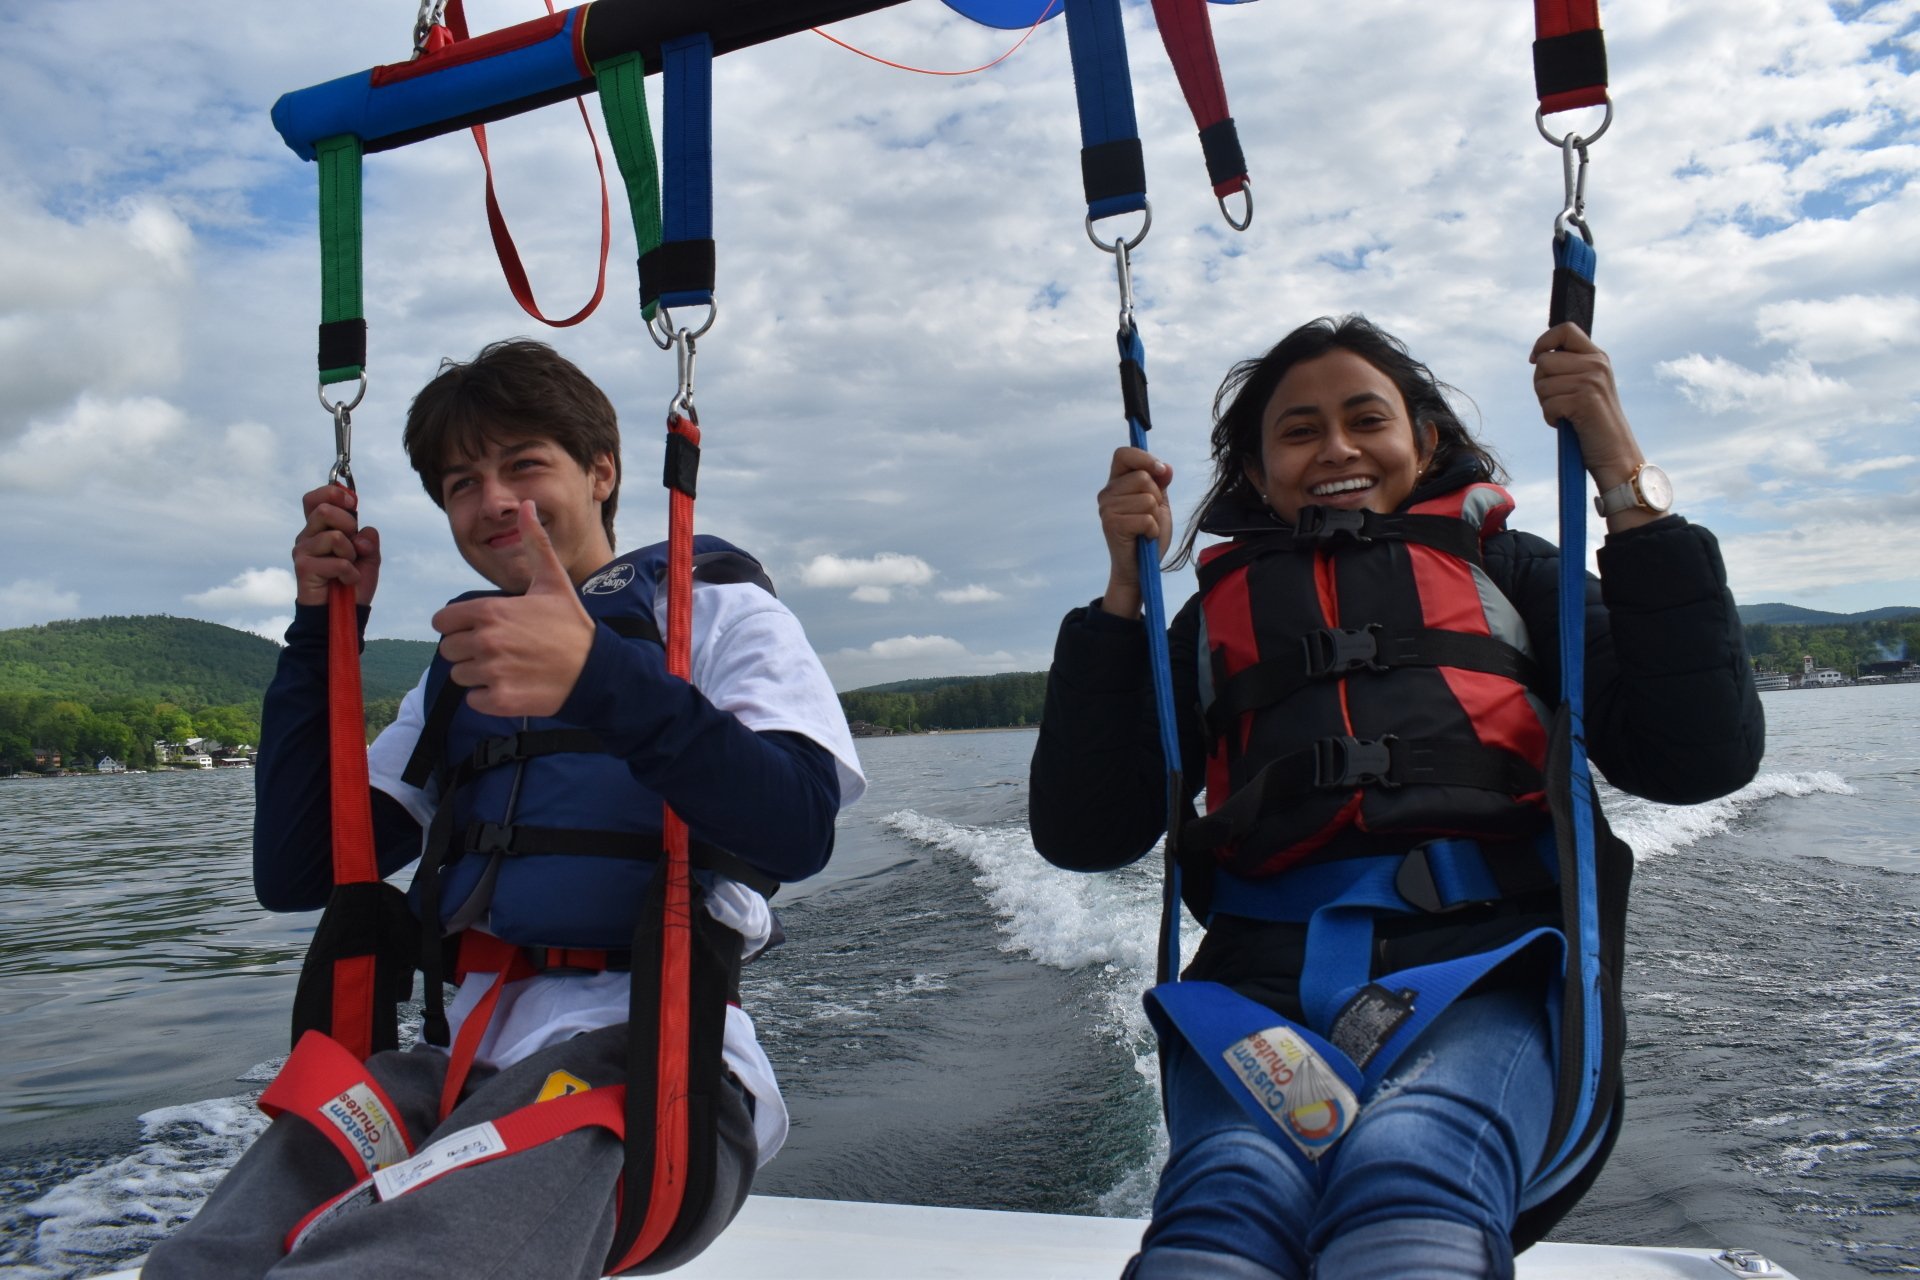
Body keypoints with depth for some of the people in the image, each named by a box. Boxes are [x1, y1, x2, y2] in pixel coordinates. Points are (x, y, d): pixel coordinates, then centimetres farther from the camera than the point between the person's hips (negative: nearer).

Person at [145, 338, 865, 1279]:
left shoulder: (714, 607, 6)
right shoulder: (459, 676, 24)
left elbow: (798, 830, -14)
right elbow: (293, 873, 17)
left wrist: (600, 677, -29)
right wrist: (322, 625, 11)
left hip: (648, 1058, -4)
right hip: (463, 1058, 5)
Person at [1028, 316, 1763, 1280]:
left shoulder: (1503, 569, 22)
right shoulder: (1217, 615, 23)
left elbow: (1699, 757, 5)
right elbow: (1082, 834, 12)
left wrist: (1623, 473, 2)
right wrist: (1125, 584, 9)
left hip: (1480, 958, 0)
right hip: (1266, 974, 1)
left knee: (1406, 1177, -35)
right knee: (1228, 1199, -34)